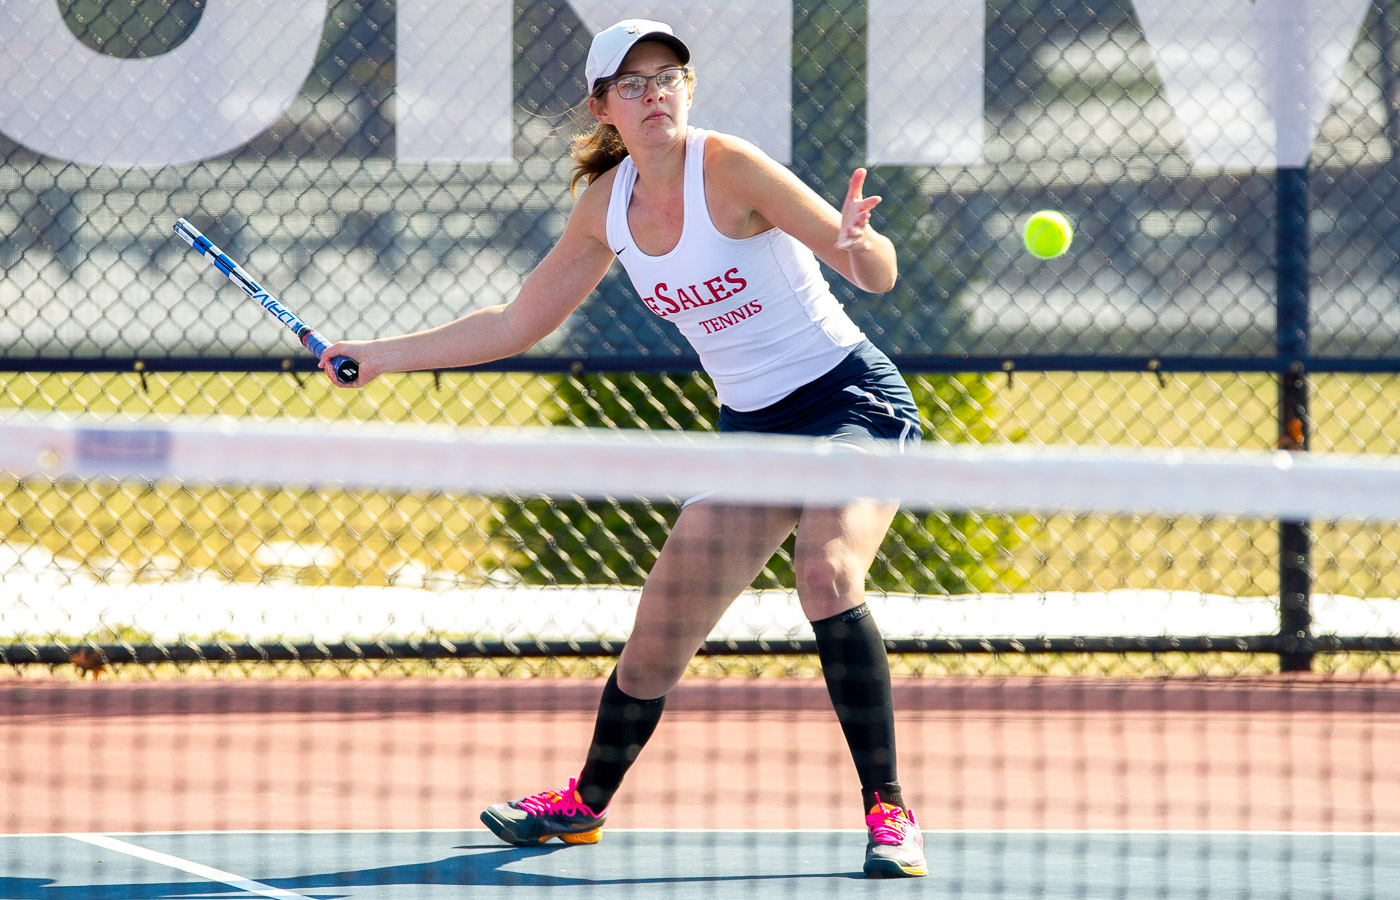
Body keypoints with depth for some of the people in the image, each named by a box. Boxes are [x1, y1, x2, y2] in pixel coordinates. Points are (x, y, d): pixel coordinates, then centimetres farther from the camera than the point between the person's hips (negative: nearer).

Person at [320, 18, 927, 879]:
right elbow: (517, 323, 13)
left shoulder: (727, 167, -18)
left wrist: (858, 244, -44)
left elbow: (878, 275, -20)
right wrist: (380, 354, 11)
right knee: (655, 642, 5)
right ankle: (585, 803, 30)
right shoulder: (608, 202, 1)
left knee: (829, 576, -32)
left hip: (851, 398, -6)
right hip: (751, 426, 6)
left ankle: (889, 811, -26)